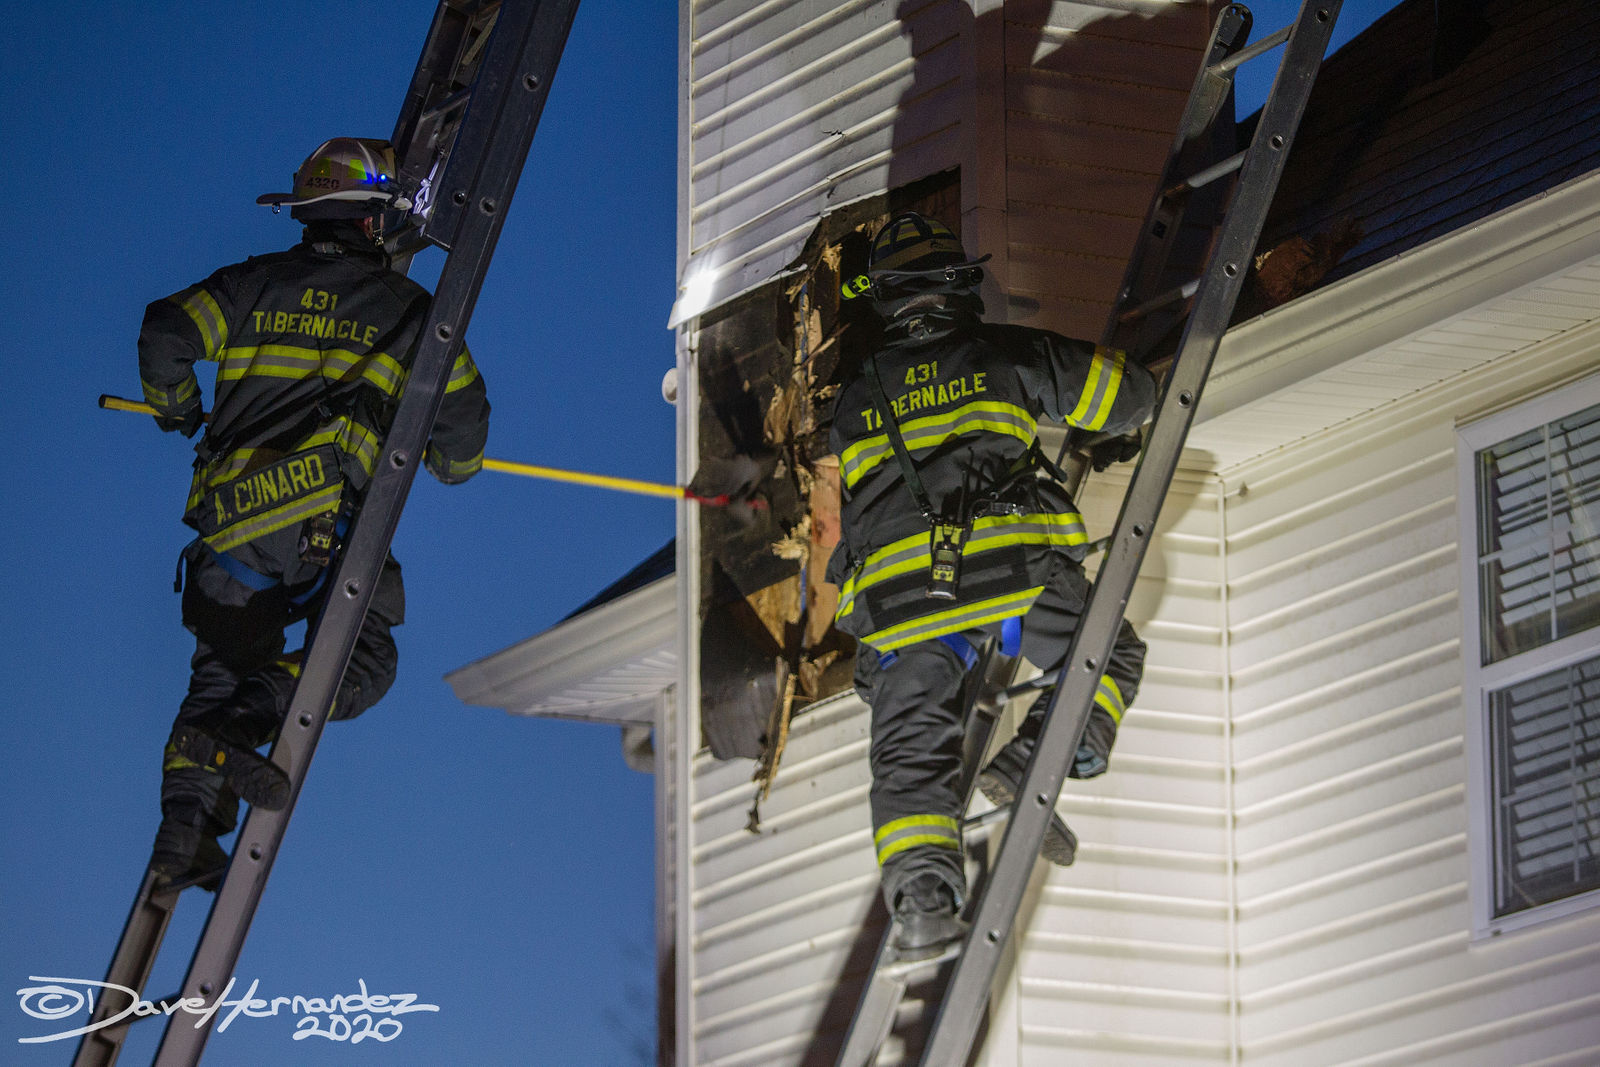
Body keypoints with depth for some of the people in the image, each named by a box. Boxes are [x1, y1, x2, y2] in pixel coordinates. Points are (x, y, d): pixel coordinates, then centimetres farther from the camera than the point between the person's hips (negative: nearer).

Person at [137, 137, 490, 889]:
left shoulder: (254, 285, 15)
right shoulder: (404, 306, 9)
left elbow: (166, 334, 8)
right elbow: (461, 406, 10)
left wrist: (175, 405, 28)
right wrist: (454, 464, 32)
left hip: (227, 512, 4)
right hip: (323, 510, -4)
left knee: (222, 664, 17)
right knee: (364, 658, 3)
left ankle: (183, 821, 2)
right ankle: (242, 723, -22)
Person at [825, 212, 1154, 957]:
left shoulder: (855, 403, 25)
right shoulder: (1006, 354, 16)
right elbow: (1129, 392, 22)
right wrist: (1119, 435, 45)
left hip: (897, 591, 2)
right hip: (1012, 565, -2)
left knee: (910, 753, 4)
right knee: (1108, 659, 18)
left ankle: (920, 887, -21)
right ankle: (1033, 765, -7)